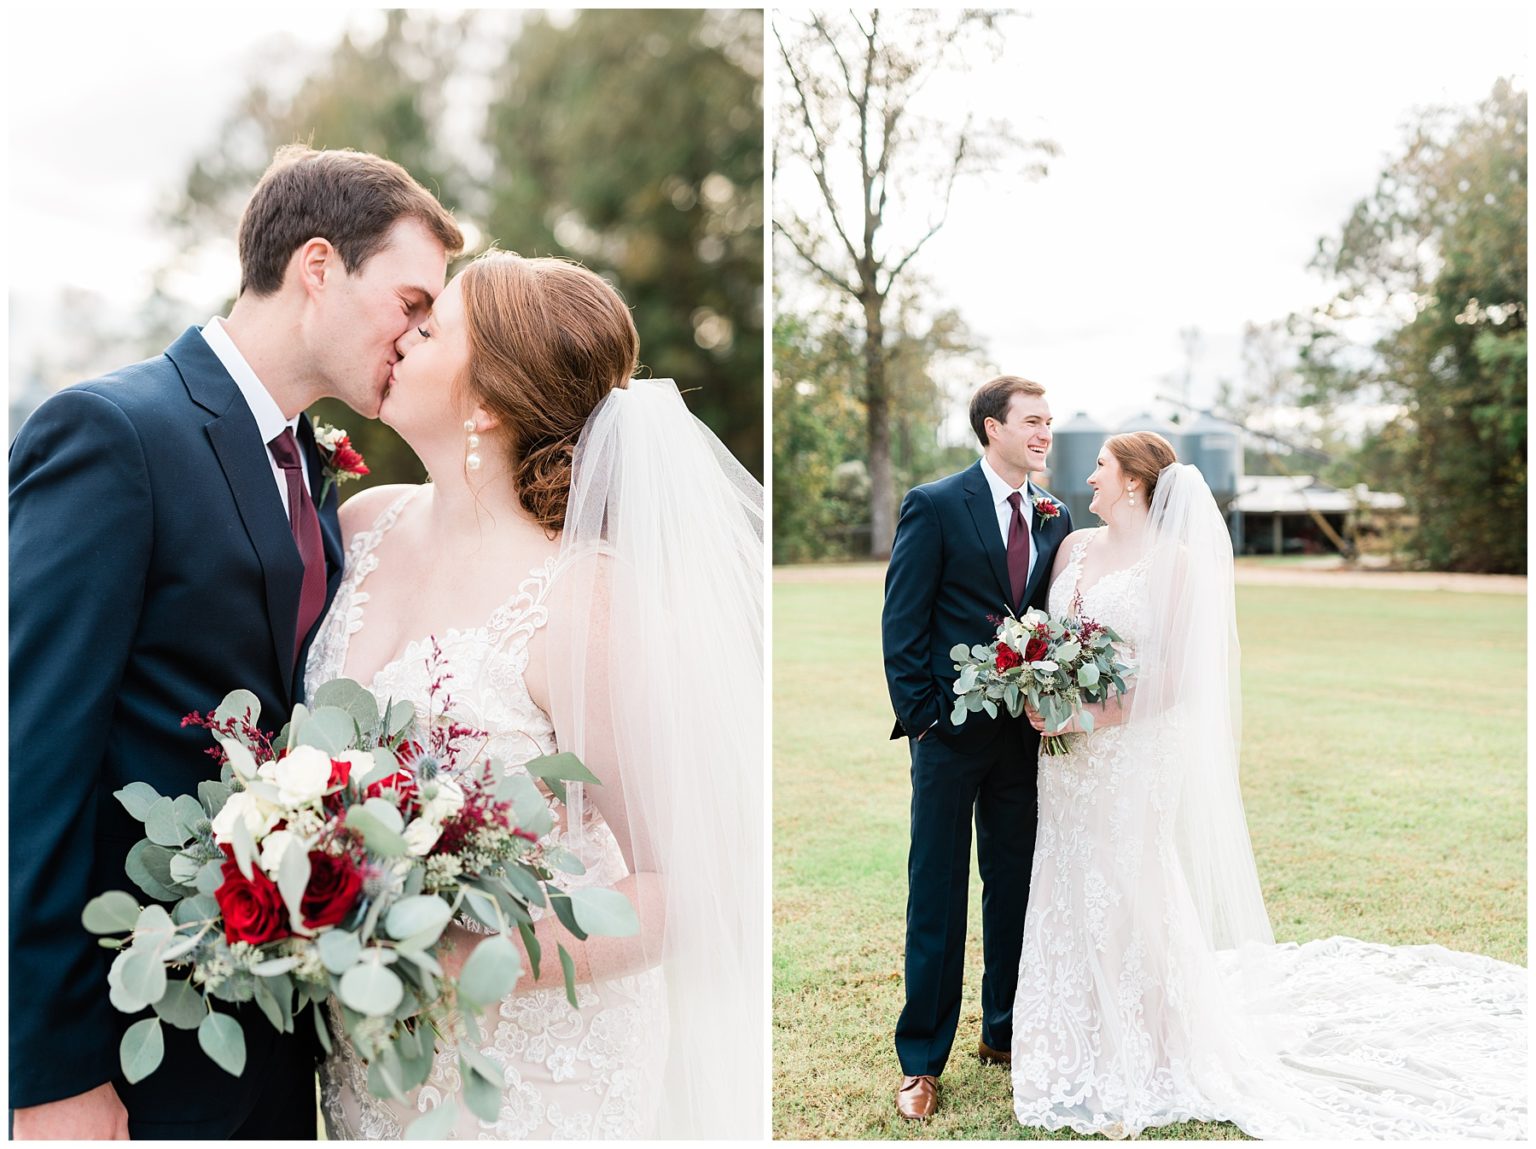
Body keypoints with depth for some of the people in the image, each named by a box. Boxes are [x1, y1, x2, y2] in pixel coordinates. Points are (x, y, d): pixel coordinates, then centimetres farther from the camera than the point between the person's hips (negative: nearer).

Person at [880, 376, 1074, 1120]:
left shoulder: (1056, 518, 9)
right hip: (953, 730, -5)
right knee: (937, 895, 3)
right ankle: (921, 1060, 15)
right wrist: (920, 717, -12)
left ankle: (1004, 1031, 31)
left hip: (1028, 730, 5)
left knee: (1015, 885, 14)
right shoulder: (933, 506, -6)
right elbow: (902, 624, -8)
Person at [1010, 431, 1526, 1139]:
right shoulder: (1075, 546, 9)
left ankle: (1142, 1068, 20)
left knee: (1128, 900, 1)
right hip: (1069, 755, 6)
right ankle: (1079, 1053, 29)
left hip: (1134, 753, -6)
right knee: (1070, 895, 12)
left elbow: (1178, 673, -14)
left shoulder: (1173, 561, -10)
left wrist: (1104, 714, -21)